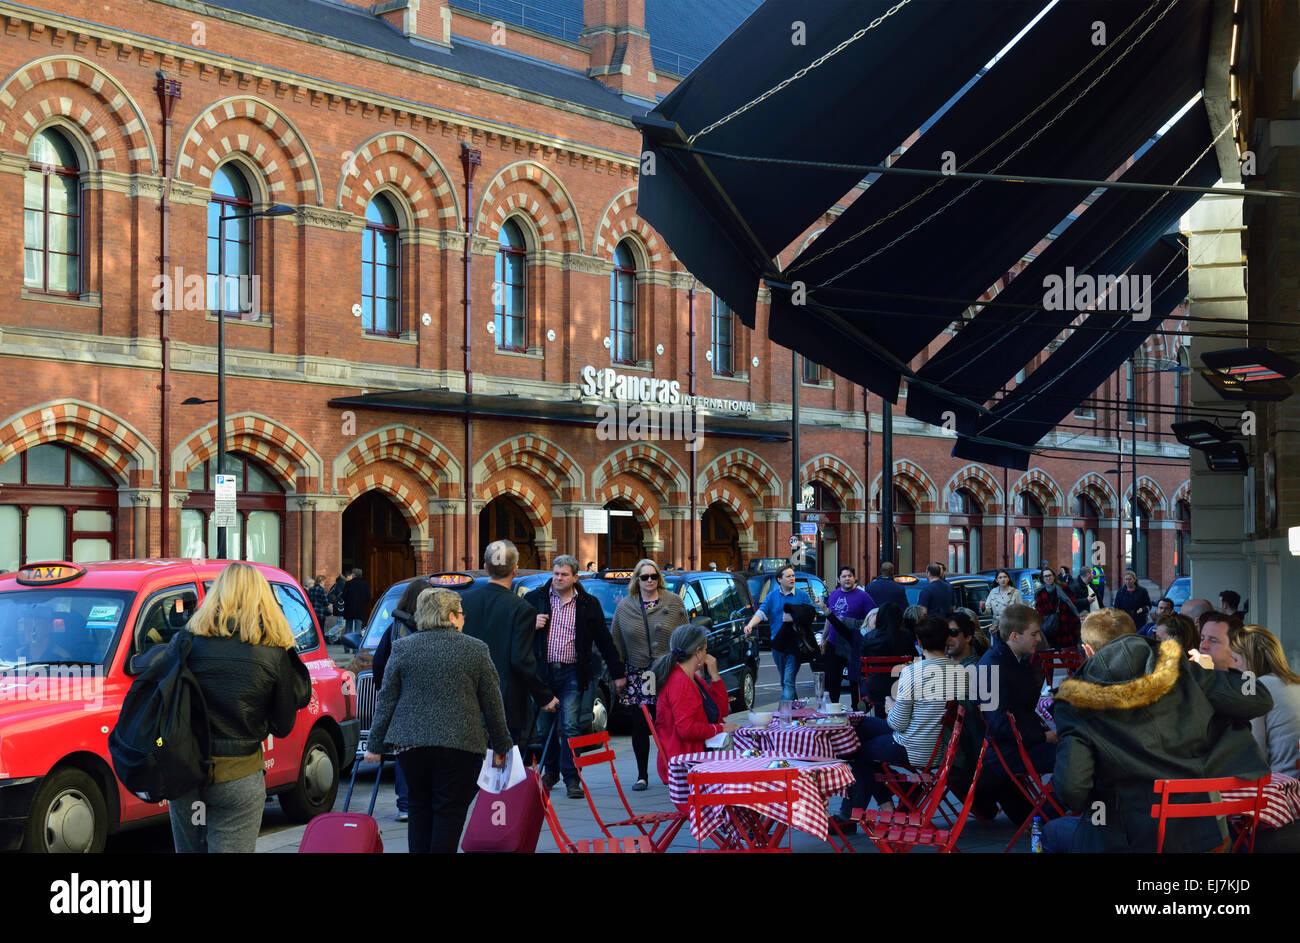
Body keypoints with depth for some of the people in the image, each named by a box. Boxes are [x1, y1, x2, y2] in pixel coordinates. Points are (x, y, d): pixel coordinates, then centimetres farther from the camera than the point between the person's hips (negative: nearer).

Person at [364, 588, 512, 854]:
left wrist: (375, 743, 10)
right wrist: (501, 747, 13)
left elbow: (386, 700, 5)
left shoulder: (402, 648, 5)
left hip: (410, 742, 3)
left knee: (419, 809, 14)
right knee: (449, 811, 1)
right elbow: (493, 704, 4)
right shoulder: (476, 650, 0)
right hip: (461, 743, -2)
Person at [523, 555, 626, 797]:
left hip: (572, 674, -2)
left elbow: (604, 640, 10)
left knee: (570, 726, -9)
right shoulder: (535, 599, 6)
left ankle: (571, 778, -4)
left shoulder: (588, 604, 5)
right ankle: (551, 771, 28)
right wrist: (530, 625, -8)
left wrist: (618, 673, 10)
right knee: (544, 727, 9)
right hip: (543, 672, 2)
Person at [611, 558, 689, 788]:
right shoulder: (624, 607, 9)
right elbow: (616, 644, 11)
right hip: (638, 676, 2)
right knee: (640, 725, 3)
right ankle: (642, 774, 12)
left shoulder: (674, 602, 5)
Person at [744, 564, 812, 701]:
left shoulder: (802, 595, 3)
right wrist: (750, 625, -22)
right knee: (784, 681, 13)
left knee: (789, 681, -12)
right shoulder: (772, 596, 7)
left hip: (795, 643, -3)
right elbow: (761, 613, -3)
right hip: (777, 643, 4)